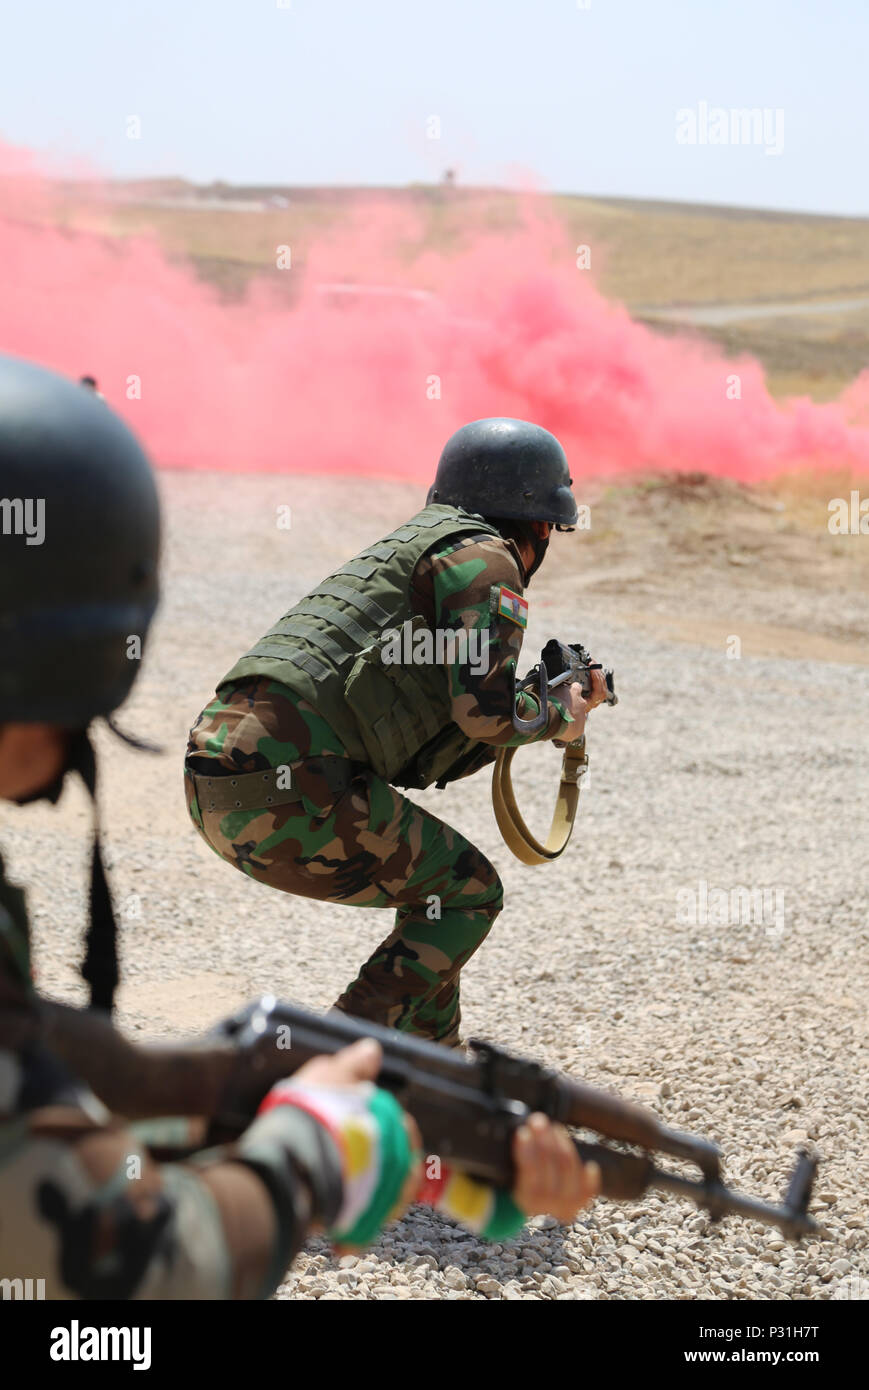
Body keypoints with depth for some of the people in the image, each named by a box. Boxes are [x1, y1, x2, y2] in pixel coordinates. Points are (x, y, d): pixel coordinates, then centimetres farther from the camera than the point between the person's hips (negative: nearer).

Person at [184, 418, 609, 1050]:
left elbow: (419, 763, 31)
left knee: (432, 876, 24)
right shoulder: (484, 557, 3)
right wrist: (555, 718, 11)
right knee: (468, 894, 6)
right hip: (284, 788, -9)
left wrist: (549, 702, 29)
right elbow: (484, 709, -11)